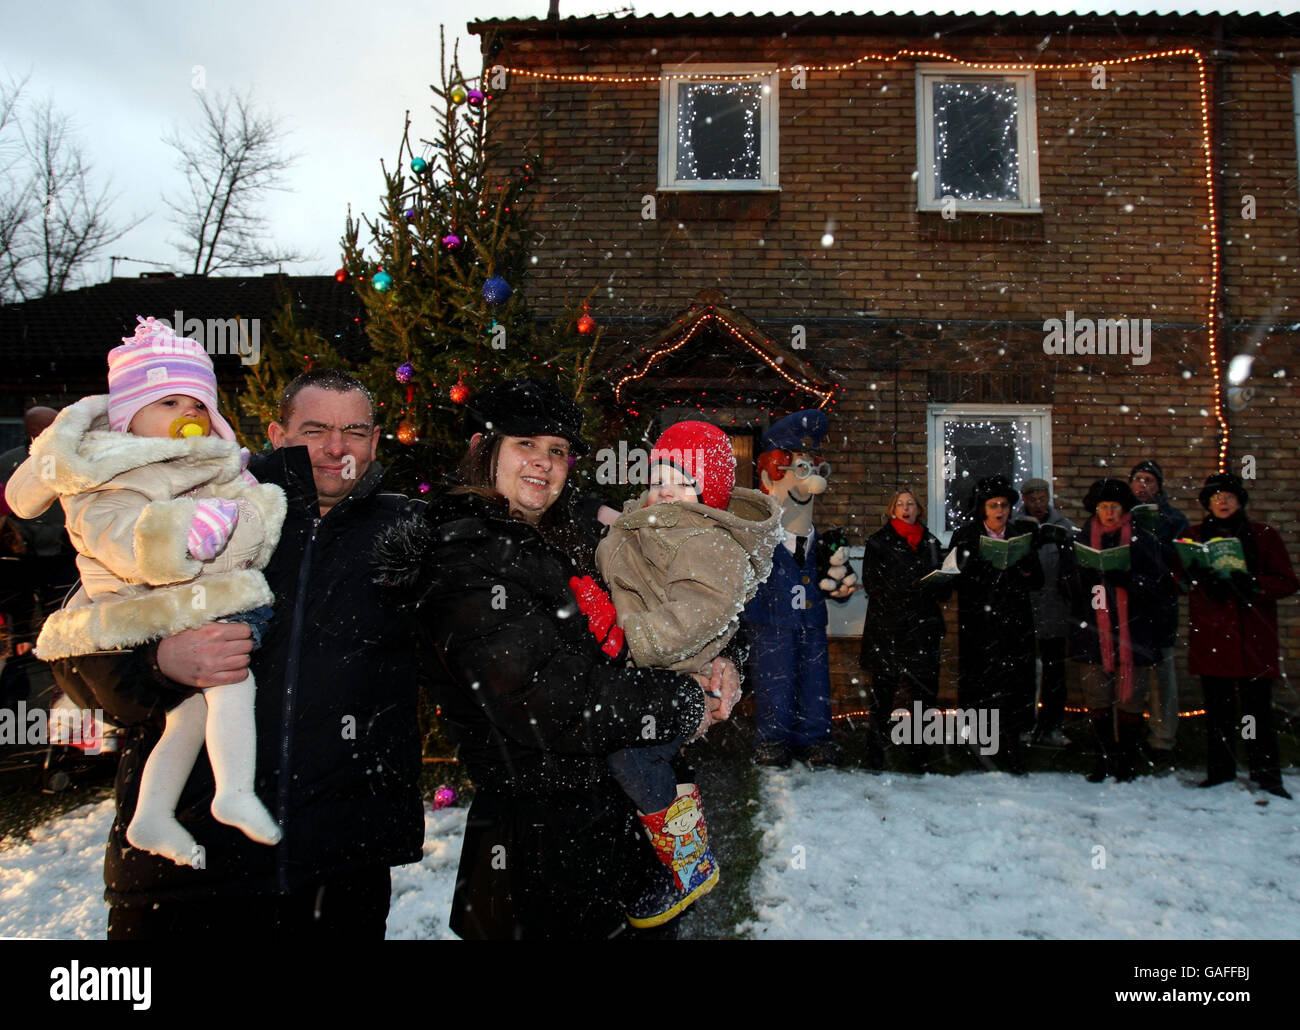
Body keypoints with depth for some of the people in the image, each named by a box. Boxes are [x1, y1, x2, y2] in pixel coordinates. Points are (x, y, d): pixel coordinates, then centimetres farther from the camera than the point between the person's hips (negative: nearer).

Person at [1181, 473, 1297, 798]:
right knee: (1218, 708, 8)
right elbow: (1178, 580, 5)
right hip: (1210, 635, 1)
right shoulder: (1194, 537, 10)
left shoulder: (1263, 536, 6)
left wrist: (1254, 585, -17)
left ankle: (1266, 772, 11)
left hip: (1253, 637, -1)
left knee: (1257, 707, -2)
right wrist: (1200, 582, -17)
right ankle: (1219, 770, 18)